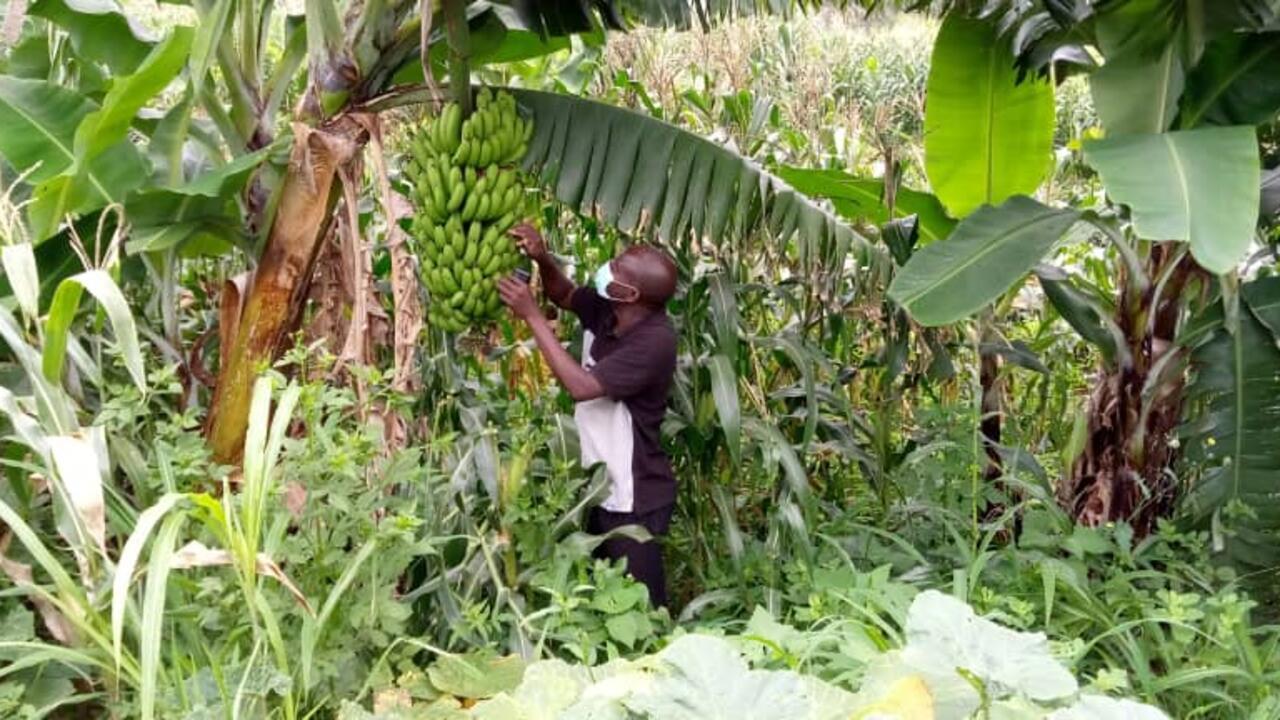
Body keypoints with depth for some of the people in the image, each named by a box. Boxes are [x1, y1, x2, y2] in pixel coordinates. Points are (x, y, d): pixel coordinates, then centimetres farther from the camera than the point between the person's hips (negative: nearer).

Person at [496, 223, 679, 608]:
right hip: (600, 488, 9)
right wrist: (542, 259, -9)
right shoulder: (604, 309, -5)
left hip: (634, 498, -9)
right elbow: (564, 294, 14)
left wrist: (532, 316, -27)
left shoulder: (655, 340, -28)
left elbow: (581, 385, -32)